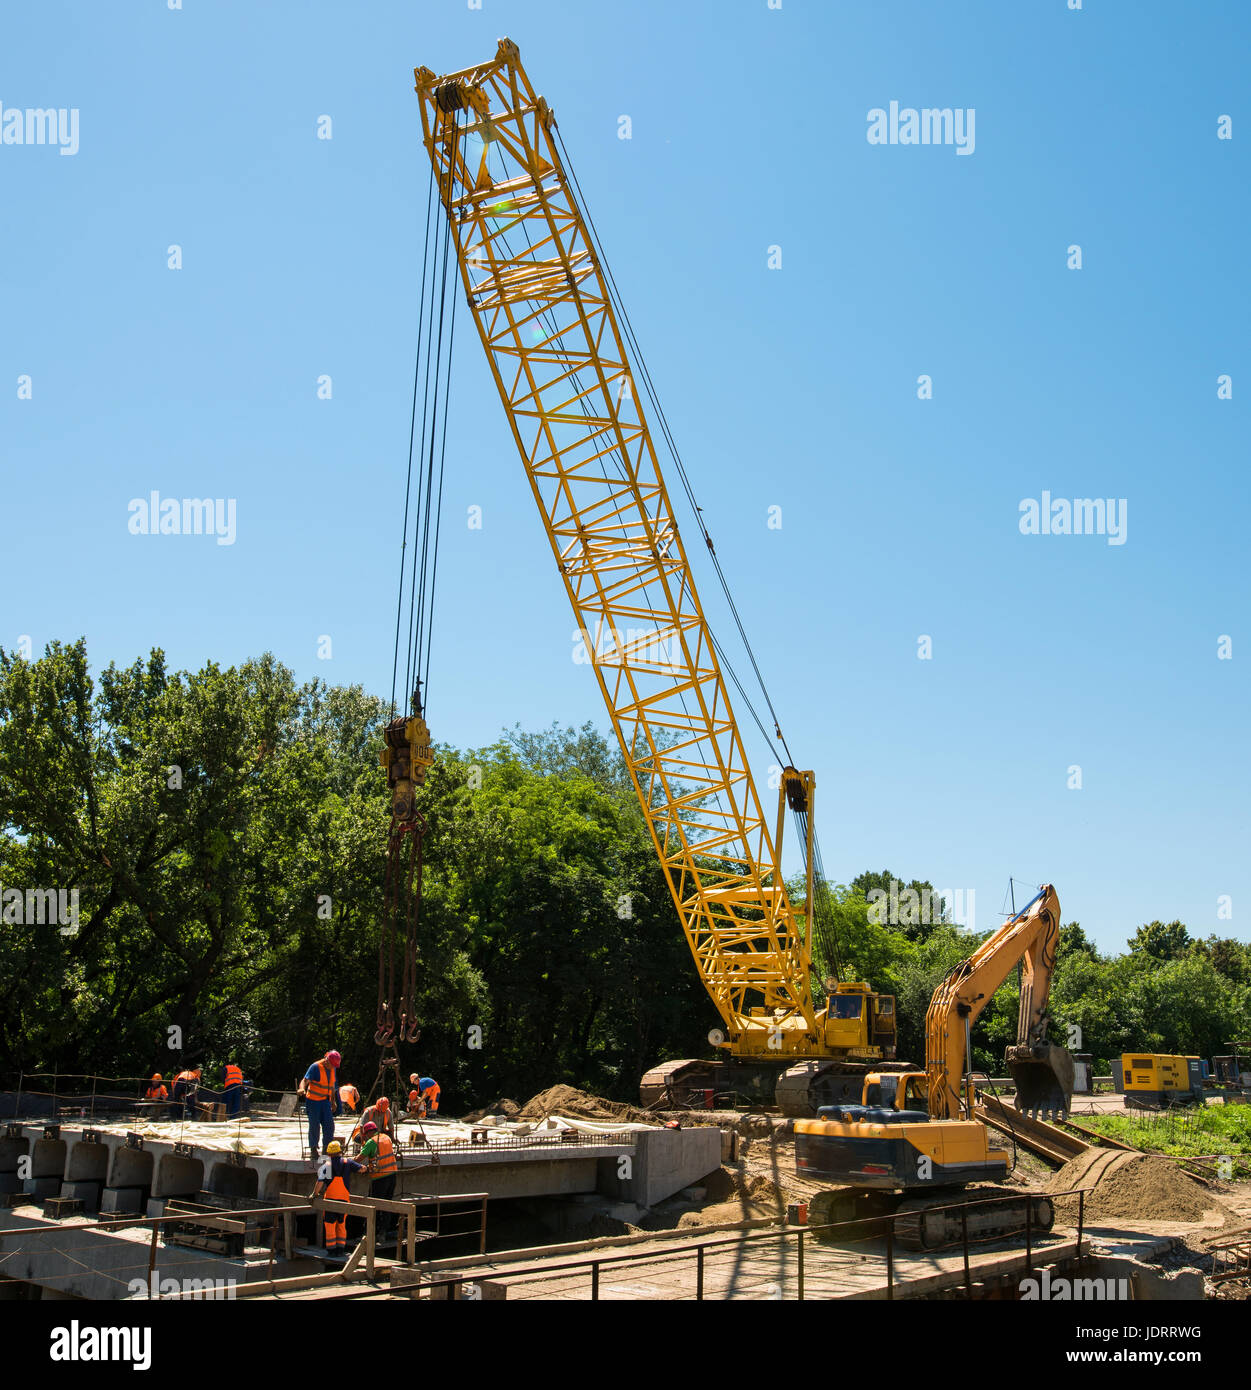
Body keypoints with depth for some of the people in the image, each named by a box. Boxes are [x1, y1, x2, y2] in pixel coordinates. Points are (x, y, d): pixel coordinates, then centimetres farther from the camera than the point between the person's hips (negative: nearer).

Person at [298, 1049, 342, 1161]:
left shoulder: (332, 1069, 6)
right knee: (314, 1125, -2)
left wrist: (333, 1101, 17)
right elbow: (305, 1080, -25)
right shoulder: (315, 1067, -15)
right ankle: (313, 1149, 12)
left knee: (329, 1124, -1)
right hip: (313, 1100, -6)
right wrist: (302, 1089, -46)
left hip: (325, 1101, 6)